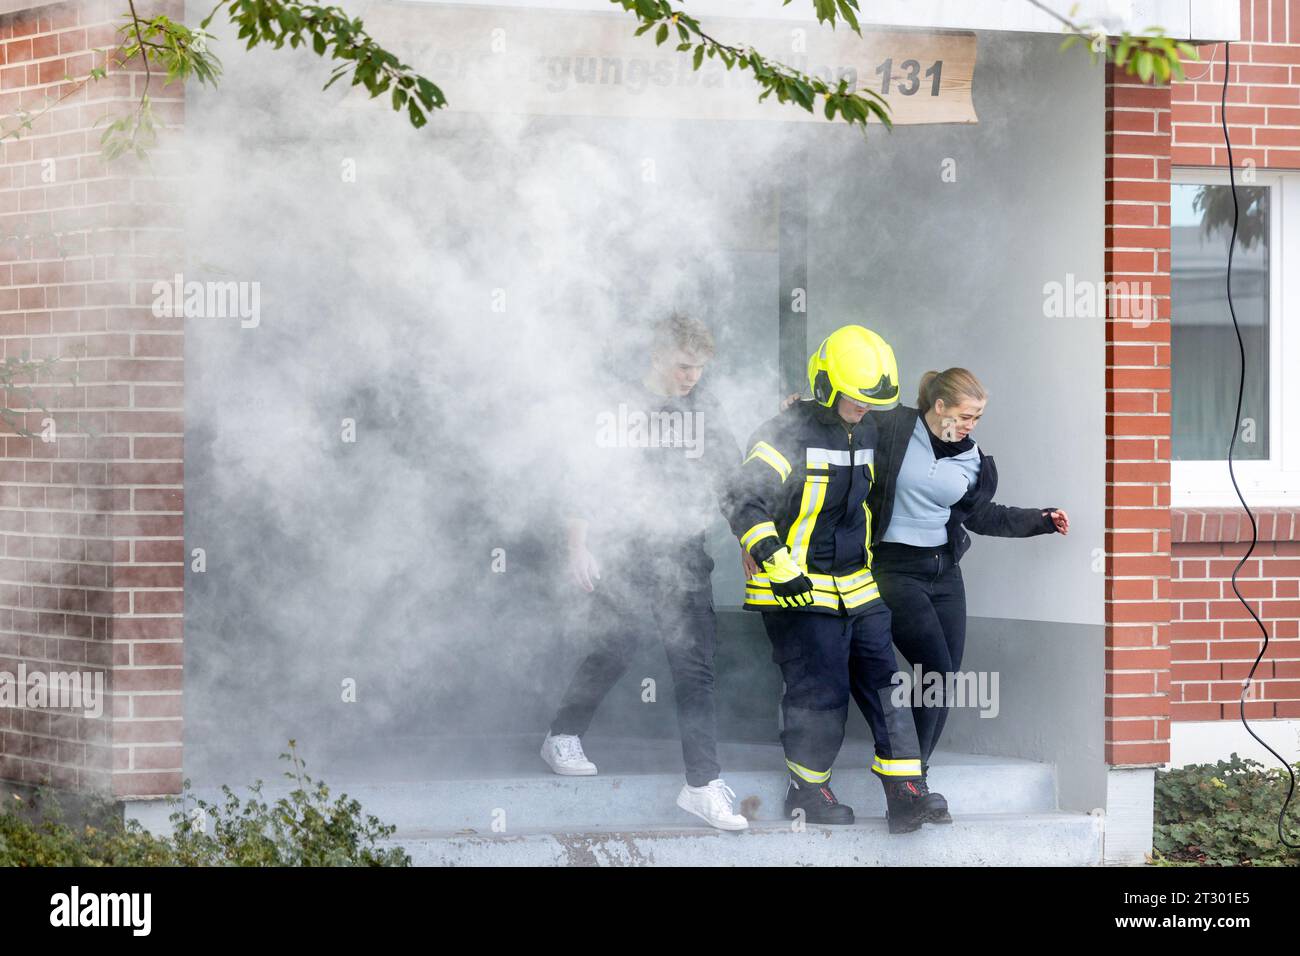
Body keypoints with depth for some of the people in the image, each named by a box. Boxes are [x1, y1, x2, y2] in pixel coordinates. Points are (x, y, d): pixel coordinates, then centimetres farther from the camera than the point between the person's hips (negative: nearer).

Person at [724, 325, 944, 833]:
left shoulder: (864, 434, 11)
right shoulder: (788, 434, -14)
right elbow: (745, 502, -21)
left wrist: (867, 557, 32)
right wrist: (778, 566, -28)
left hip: (857, 589, 7)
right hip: (801, 593, -7)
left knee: (885, 684, 0)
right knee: (821, 694, -6)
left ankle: (905, 796, 0)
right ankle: (806, 791, 12)